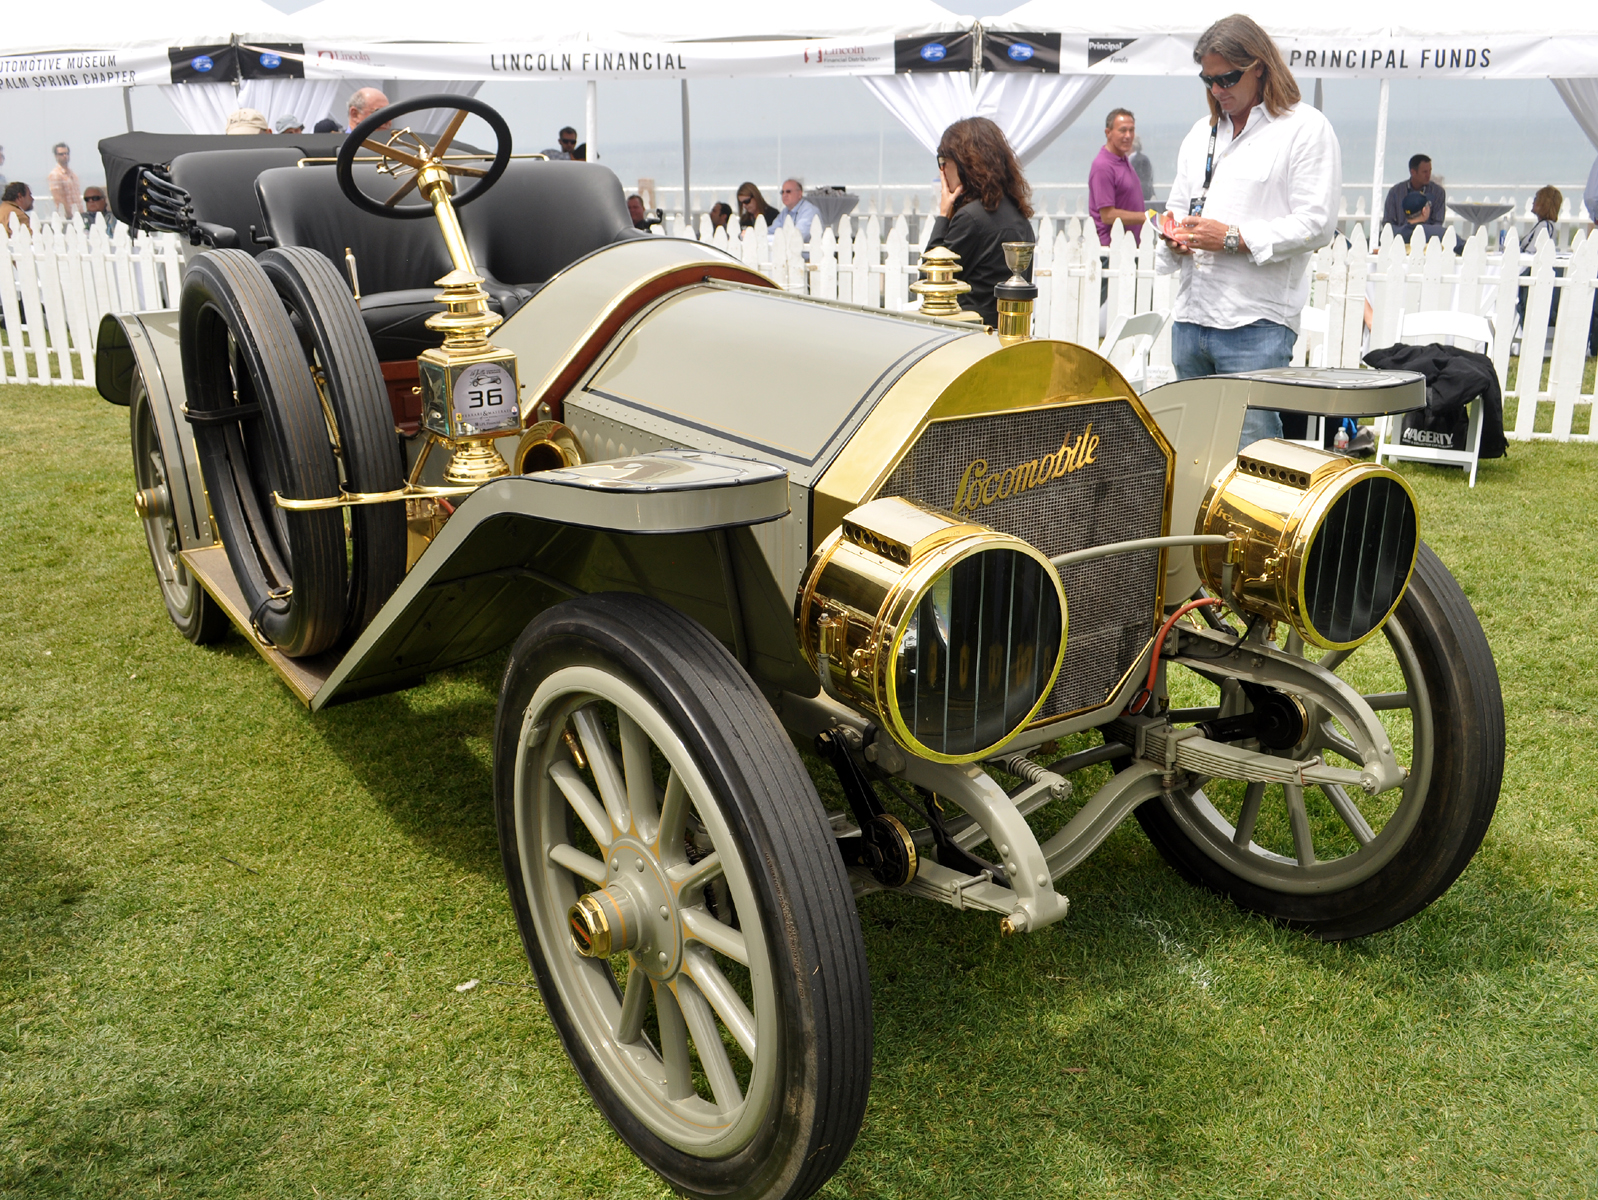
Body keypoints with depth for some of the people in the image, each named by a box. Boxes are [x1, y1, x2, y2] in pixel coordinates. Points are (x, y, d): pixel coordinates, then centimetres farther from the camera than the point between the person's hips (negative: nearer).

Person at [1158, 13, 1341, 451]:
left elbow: (1317, 225, -10)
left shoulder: (1305, 127, -1)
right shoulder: (1200, 133, 21)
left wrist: (1233, 237, -16)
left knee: (1252, 447, -9)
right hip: (1190, 317, 7)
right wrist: (1173, 235, 2)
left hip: (1258, 323, -7)